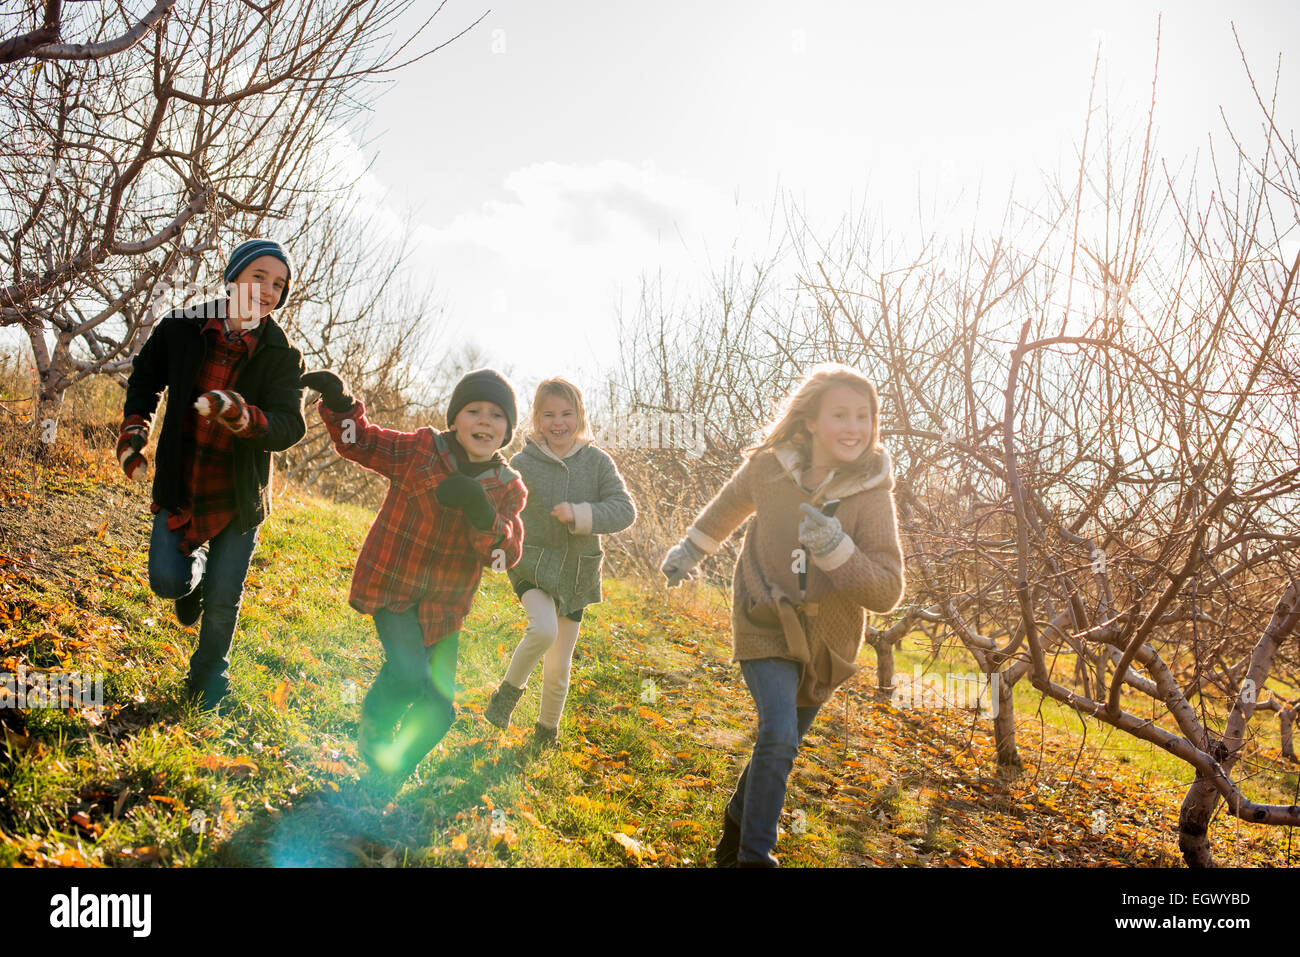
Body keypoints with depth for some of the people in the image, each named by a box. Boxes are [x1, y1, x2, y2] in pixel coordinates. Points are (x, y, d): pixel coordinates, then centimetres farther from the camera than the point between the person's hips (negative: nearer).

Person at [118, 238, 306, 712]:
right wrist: (134, 429, 0)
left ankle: (207, 681, 32)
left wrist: (241, 417, -39)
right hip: (180, 486, 1)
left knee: (223, 601, 6)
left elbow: (288, 427, -20)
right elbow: (145, 376, 12)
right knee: (169, 581, -10)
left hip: (238, 496, -1)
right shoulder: (181, 328, -8)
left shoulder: (281, 355, -12)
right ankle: (195, 562, 29)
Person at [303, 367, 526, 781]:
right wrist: (338, 403, -19)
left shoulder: (507, 490, -3)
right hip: (393, 587, -3)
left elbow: (505, 555, -11)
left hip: (443, 605, 3)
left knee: (438, 708, 6)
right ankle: (373, 731, 9)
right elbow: (360, 441, 0)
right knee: (408, 673, -24)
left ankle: (394, 771, 32)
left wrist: (481, 512, -28)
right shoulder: (418, 451, -9)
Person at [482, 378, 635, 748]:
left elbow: (625, 509, -10)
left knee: (559, 666, 11)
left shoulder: (598, 461, -4)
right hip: (533, 565, -2)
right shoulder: (522, 464, -6)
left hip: (577, 572, 2)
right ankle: (509, 690, -1)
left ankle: (547, 730, 35)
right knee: (543, 630, -30)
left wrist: (580, 515, -23)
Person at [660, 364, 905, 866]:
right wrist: (690, 549, 23)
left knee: (781, 743, 17)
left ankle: (737, 825, 42)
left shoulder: (872, 493, -16)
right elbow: (729, 504, 13)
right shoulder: (769, 467, -12)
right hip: (765, 624, -2)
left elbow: (887, 592, -20)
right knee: (778, 735, -20)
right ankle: (754, 855, -6)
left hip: (824, 641, 2)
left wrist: (836, 548, -35)